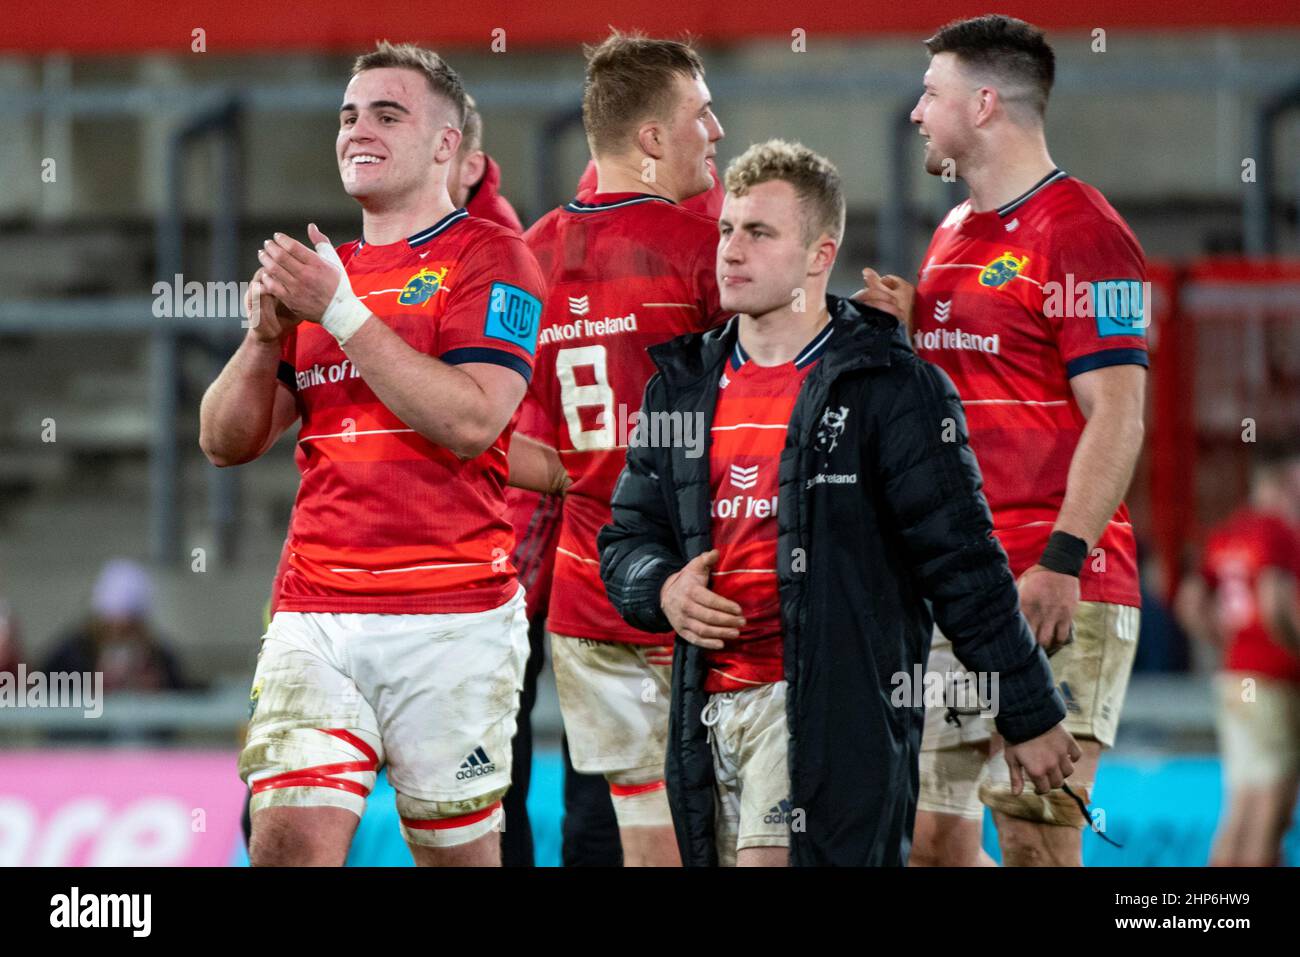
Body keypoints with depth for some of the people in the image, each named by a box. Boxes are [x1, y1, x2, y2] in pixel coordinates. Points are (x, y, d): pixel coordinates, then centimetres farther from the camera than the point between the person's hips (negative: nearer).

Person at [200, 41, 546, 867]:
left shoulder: (490, 259, -1)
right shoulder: (320, 269, 18)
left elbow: (471, 421, -17)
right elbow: (226, 442, 16)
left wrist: (343, 313, -16)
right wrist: (266, 336, -3)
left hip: (451, 619, -4)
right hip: (314, 618, 4)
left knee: (459, 849, 3)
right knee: (290, 841, -10)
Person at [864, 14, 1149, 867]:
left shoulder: (1081, 232, -8)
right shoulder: (953, 236, 20)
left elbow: (1116, 418, -14)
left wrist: (1062, 559, -23)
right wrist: (905, 334, 8)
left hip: (1051, 592, -9)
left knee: (1036, 837, -10)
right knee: (934, 838, 7)